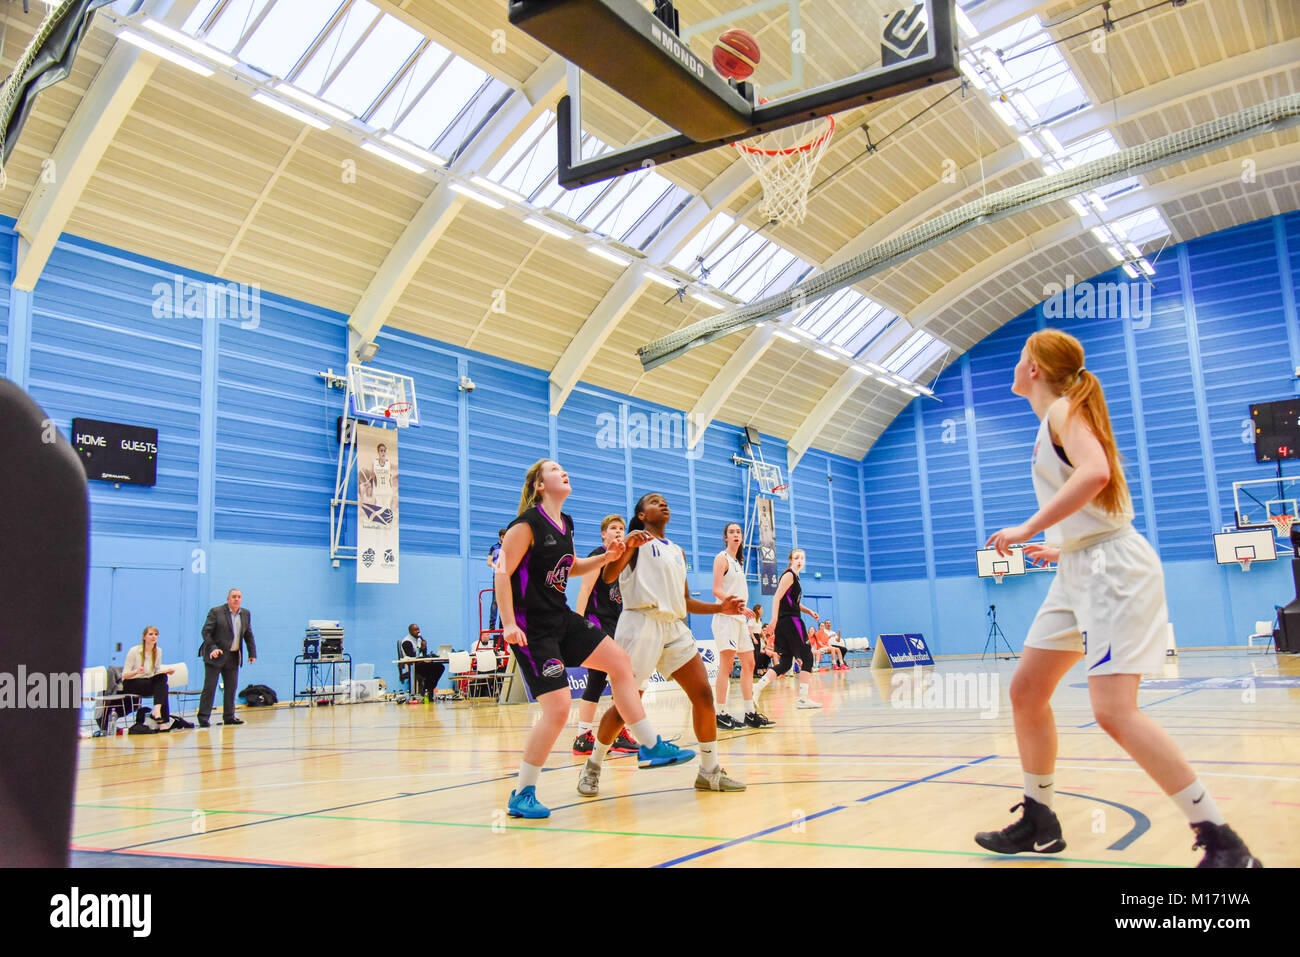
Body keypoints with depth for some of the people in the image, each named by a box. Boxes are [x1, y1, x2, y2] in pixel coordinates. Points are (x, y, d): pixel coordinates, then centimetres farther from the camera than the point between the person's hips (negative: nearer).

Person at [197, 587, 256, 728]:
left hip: (233, 657, 6)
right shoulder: (216, 612, -7)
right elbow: (206, 632, -11)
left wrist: (252, 653, 9)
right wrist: (212, 648, -24)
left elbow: (248, 635, 15)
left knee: (231, 687, 9)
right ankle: (203, 717, 0)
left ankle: (229, 716, 17)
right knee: (209, 686, -4)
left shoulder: (246, 614, 10)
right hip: (215, 655, -5)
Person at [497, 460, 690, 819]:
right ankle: (521, 796, 2)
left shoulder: (565, 524, 11)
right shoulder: (527, 524, -14)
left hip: (562, 618, 9)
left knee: (620, 661, 9)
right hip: (531, 627, -9)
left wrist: (605, 557, 12)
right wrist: (509, 625, -23)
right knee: (557, 708, -13)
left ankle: (650, 747, 19)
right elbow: (502, 573, -17)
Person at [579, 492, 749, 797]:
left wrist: (721, 607, 13)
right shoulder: (637, 542, 4)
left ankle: (709, 772, 9)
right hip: (641, 623, -6)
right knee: (626, 705, -5)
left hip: (674, 627, 6)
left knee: (703, 694, -3)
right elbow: (608, 576, -11)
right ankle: (593, 766, 15)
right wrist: (627, 546, -28)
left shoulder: (678, 551, 23)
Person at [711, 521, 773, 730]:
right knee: (726, 662, -12)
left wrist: (744, 612, 16)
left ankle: (750, 713, 13)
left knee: (749, 663, 8)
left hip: (740, 618, 9)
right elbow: (717, 590, -14)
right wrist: (738, 606, -23)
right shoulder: (722, 558, -5)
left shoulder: (738, 562, 21)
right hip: (726, 616, -9)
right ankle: (721, 714, -9)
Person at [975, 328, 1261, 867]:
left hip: (1112, 569, -10)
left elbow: (1095, 473, -30)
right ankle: (1038, 822, 20)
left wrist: (1028, 529, -25)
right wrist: (1060, 548, 27)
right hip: (1078, 573, 10)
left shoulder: (1064, 409, -9)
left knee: (1113, 711, -18)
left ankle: (1224, 844, -9)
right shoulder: (1053, 421, 18)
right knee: (1026, 691, 9)